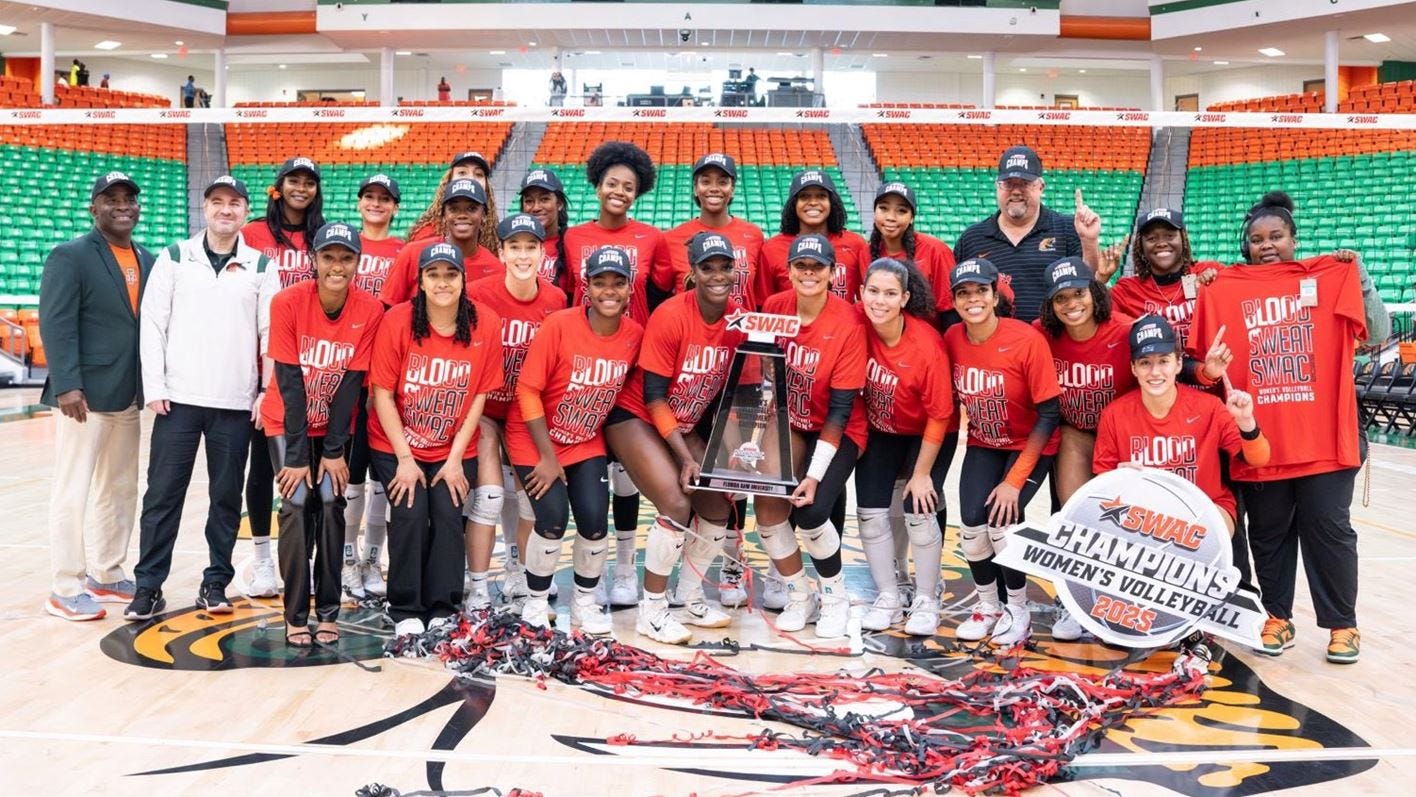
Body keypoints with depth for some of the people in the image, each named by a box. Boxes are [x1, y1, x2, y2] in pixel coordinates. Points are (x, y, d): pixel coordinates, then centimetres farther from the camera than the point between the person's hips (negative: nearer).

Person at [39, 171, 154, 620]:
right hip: (85, 396, -7)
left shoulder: (148, 261, 14)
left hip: (128, 397, 7)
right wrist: (67, 386, -21)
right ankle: (65, 590, 6)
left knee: (121, 491, 13)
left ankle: (107, 576, 25)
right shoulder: (70, 257, -5)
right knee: (72, 494, -1)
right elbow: (56, 326, -13)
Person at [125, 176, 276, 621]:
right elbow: (153, 324, 3)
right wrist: (155, 387, -4)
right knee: (162, 495, 1)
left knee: (226, 497, 7)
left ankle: (215, 583, 18)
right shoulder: (174, 258, 6)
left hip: (236, 404, 1)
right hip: (179, 398, 0)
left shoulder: (261, 266, 6)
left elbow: (271, 333, 4)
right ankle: (149, 588, 10)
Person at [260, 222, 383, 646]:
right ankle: (295, 615, 0)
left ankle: (328, 611, 4)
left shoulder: (370, 310, -15)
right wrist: (297, 455, -18)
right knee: (297, 504, -11)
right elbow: (289, 382, -19)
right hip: (287, 422, -1)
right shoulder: (287, 302, -19)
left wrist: (334, 450, -13)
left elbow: (352, 383, -13)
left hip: (336, 425, 1)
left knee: (330, 503, -8)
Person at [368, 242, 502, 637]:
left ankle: (443, 611, 8)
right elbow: (382, 393, -10)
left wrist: (455, 459, -7)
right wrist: (405, 459, -12)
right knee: (410, 515, -13)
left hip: (454, 450, 1)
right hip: (396, 445, -1)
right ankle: (405, 611, 5)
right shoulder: (397, 321, -14)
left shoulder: (486, 324, -10)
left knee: (448, 516, -10)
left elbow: (479, 396, -5)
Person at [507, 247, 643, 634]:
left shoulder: (635, 335, -9)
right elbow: (527, 390, -18)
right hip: (537, 441, -3)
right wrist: (547, 456, -17)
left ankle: (585, 601, 18)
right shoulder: (559, 325, -21)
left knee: (594, 519, -9)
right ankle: (535, 602, 11)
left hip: (587, 443, 3)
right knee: (553, 518, -15)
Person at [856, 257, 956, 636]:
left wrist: (922, 473, -14)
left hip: (927, 435, -4)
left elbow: (939, 415, -20)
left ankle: (926, 601, 11)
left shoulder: (927, 344, -30)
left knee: (920, 512, -10)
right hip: (879, 431, 4)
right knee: (870, 511, -1)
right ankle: (887, 599, 15)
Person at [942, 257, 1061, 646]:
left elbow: (1049, 414, -19)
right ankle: (987, 605, 15)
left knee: (1002, 519, -20)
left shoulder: (1027, 340, -24)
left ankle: (1018, 610, 7)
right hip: (983, 445, 4)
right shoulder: (952, 339, -12)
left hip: (1030, 446, -3)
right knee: (971, 522, -12)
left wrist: (1014, 480, -20)